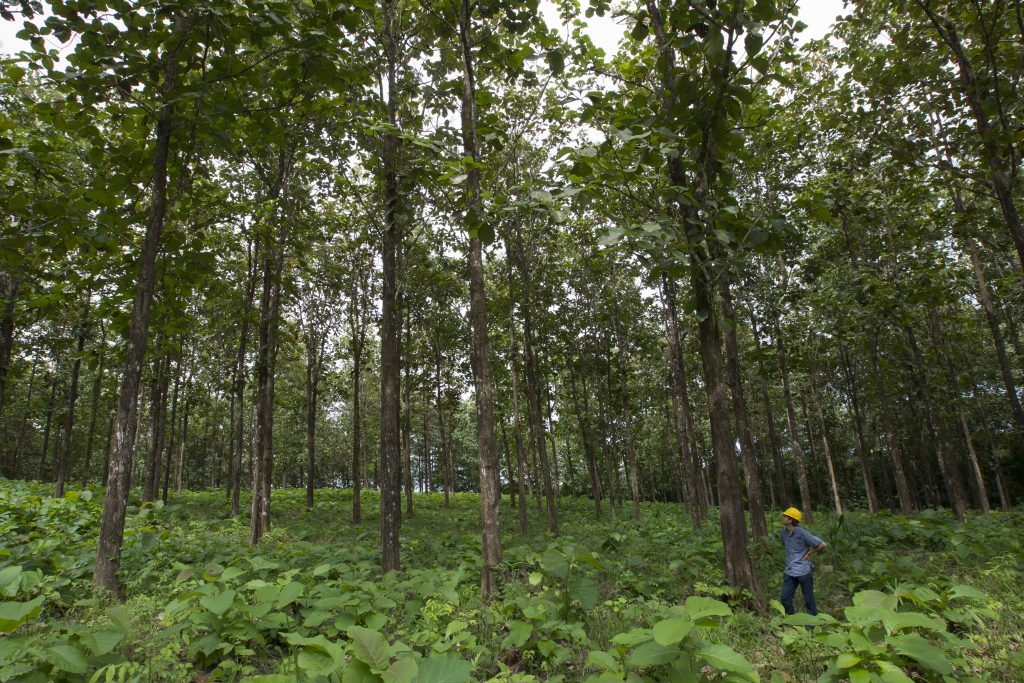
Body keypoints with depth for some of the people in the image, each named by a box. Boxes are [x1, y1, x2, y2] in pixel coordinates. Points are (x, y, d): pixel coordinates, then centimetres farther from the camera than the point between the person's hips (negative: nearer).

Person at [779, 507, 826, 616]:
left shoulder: (802, 533, -16)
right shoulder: (783, 533, 4)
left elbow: (823, 545, -15)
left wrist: (809, 553, -7)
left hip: (803, 571, -6)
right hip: (790, 571, 6)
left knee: (809, 599, 9)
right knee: (785, 599, 5)